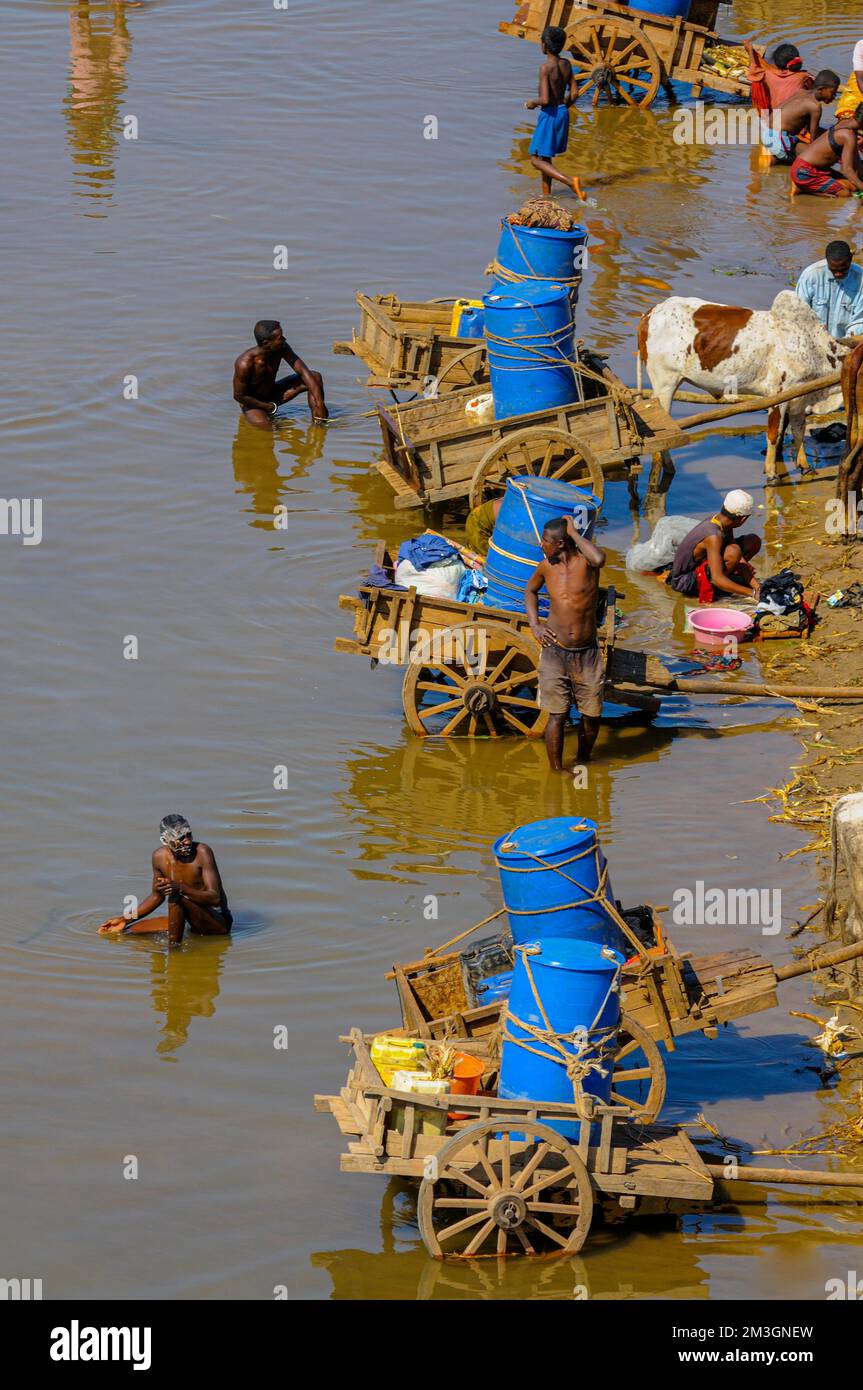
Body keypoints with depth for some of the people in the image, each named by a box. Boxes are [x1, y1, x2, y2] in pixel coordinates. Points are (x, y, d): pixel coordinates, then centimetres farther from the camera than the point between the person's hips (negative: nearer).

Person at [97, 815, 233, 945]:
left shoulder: (202, 852, -19)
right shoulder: (160, 856, -2)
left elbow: (215, 898, -25)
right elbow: (157, 896, 15)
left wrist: (181, 888, -39)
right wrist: (126, 920, 10)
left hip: (219, 922, -6)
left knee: (176, 896, -34)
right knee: (128, 932, -3)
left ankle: (173, 947, -24)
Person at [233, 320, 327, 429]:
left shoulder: (282, 349, -18)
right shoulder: (245, 364, -32)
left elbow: (303, 372, -17)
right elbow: (239, 396, -21)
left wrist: (319, 404, -24)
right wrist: (269, 407, -16)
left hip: (272, 394, 6)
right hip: (252, 402, -6)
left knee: (315, 377, -10)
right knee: (267, 428, -37)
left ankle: (318, 424, -6)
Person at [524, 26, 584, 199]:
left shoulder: (546, 68, -21)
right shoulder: (566, 64, 1)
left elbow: (545, 100, -26)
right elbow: (573, 93, 5)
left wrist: (532, 104, -6)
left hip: (549, 114, -8)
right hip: (563, 112, 8)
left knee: (537, 159, -2)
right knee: (545, 156, 22)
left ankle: (570, 182, -19)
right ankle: (546, 193, 26)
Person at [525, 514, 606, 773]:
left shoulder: (584, 560, -10)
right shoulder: (546, 567, 2)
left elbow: (599, 559, -37)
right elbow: (530, 590, 24)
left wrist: (574, 532, -23)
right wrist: (535, 624, 8)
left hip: (587, 654, -1)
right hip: (555, 652, 1)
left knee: (592, 714, 7)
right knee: (558, 715, -4)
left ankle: (583, 762, 31)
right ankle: (556, 772, 3)